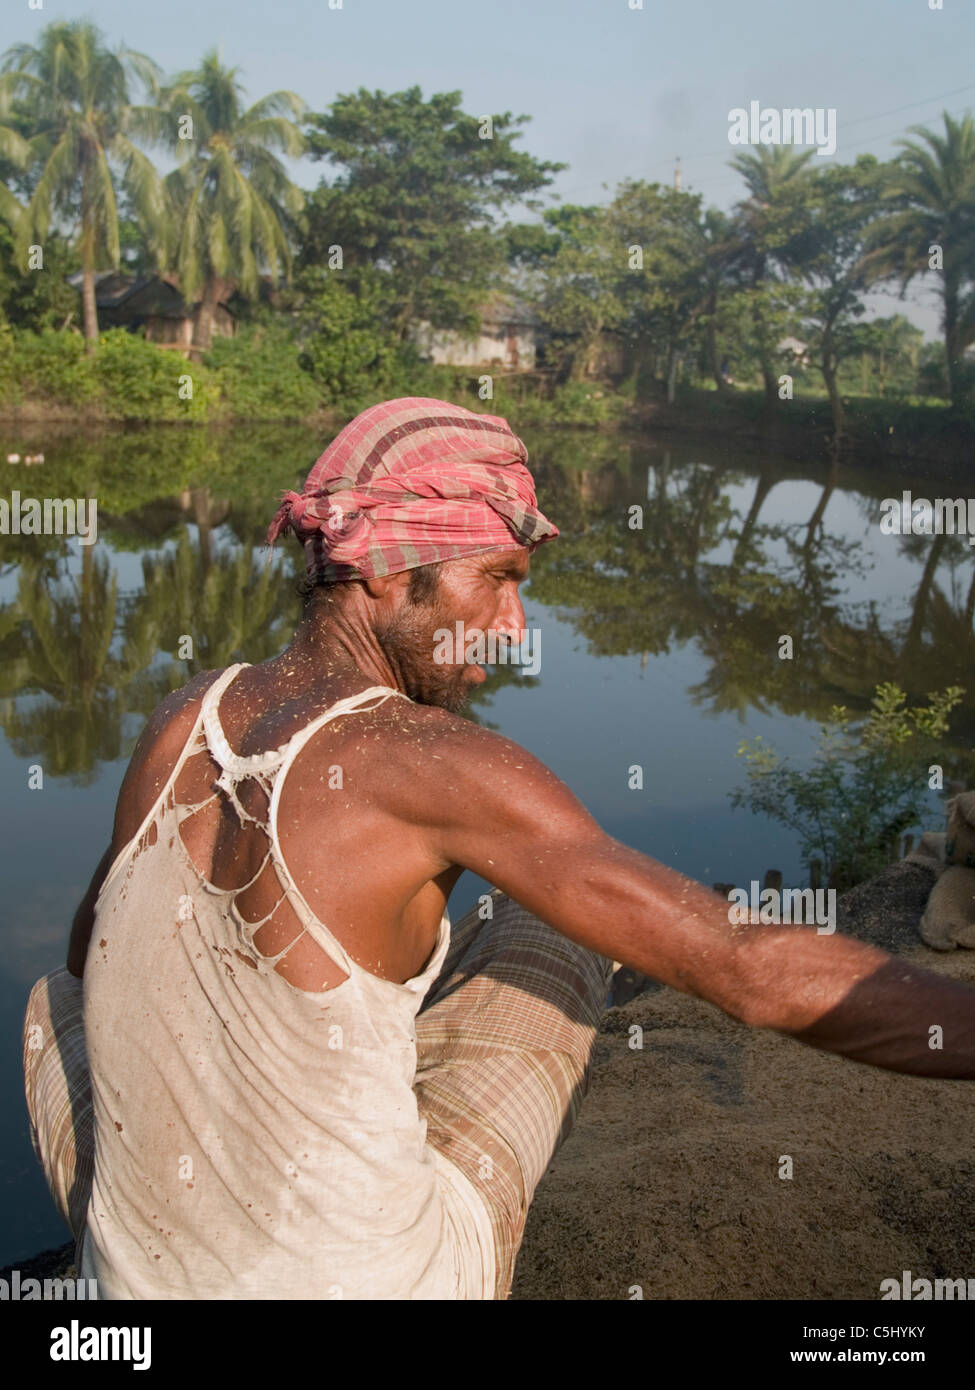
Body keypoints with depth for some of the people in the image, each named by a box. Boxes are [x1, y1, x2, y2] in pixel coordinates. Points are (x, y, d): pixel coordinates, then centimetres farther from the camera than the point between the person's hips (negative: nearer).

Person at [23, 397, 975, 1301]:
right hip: (375, 1283, -4)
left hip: (144, 1274, 5)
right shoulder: (433, 763, -23)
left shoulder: (181, 721, -4)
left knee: (63, 1001, 31)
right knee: (551, 925, 15)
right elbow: (753, 971, -28)